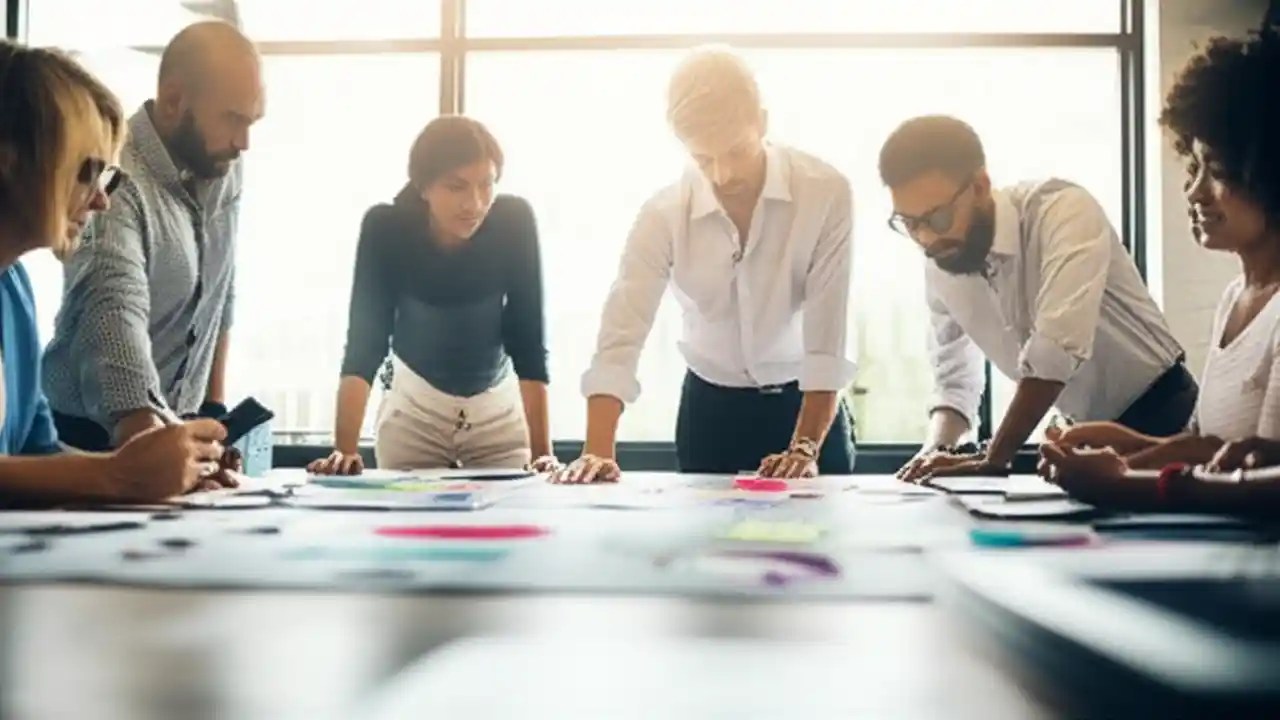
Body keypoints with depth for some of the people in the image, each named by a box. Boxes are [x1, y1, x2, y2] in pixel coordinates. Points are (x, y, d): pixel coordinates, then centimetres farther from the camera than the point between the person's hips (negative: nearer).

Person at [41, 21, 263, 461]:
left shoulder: (224, 171, 0)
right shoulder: (114, 180, -24)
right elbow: (117, 317, -37)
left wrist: (214, 405, 8)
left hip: (182, 426, 6)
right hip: (93, 435, -6)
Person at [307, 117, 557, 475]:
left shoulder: (515, 222, -24)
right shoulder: (385, 228, -24)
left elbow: (528, 341, -23)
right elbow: (364, 344, -26)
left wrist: (542, 450, -31)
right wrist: (346, 449, -38)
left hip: (499, 409, 0)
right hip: (414, 408, 0)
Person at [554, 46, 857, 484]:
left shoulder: (826, 193, -20)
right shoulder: (664, 214, -15)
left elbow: (828, 337, -20)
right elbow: (621, 337, -21)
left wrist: (806, 448, -26)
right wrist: (597, 453, -31)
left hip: (807, 401, -1)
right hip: (710, 404, 1)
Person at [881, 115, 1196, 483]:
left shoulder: (1062, 210, -25)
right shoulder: (939, 264, -5)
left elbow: (1058, 349, -35)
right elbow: (954, 381, 3)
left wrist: (992, 459, -33)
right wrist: (935, 450, -17)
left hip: (1160, 417, -5)